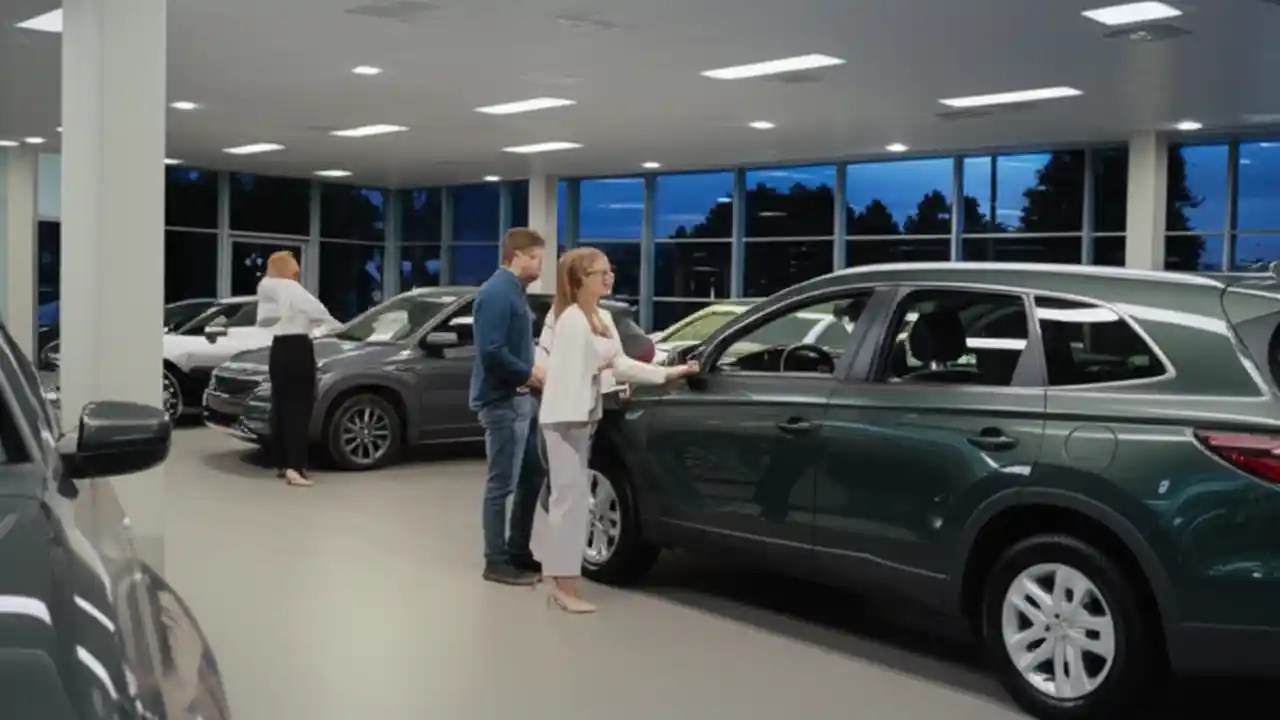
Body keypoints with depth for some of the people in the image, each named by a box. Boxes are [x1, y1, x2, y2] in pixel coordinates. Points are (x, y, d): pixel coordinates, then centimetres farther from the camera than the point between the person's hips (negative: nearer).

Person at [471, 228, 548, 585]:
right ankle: (497, 562, 7)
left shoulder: (515, 292, 14)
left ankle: (518, 552, 26)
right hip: (502, 402, -10)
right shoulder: (497, 293, -17)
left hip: (520, 399, 10)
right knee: (502, 484, -2)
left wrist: (532, 372, 3)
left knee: (532, 476, 16)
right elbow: (491, 352, -24)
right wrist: (530, 373, -15)